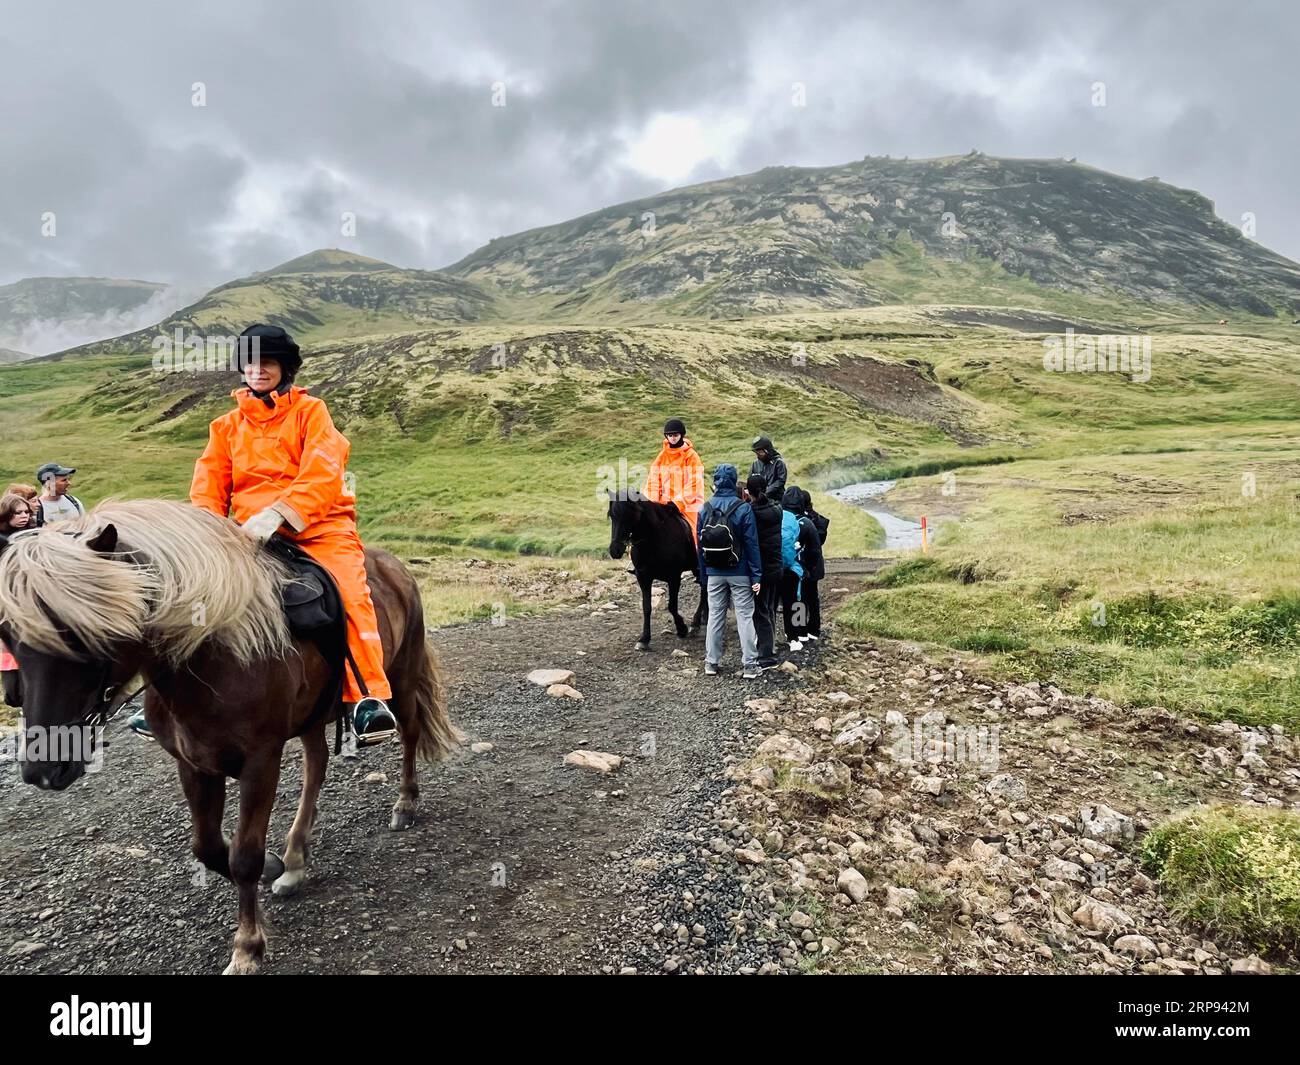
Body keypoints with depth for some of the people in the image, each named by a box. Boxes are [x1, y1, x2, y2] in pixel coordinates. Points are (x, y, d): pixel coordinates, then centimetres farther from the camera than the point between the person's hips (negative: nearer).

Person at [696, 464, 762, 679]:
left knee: (715, 615, 11)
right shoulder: (743, 508, -10)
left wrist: (703, 576, 11)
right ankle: (750, 665, 4)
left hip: (714, 573, 3)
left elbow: (700, 544, 4)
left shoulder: (704, 509, 1)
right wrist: (756, 576, -7)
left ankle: (711, 663, 17)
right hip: (739, 572, -3)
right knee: (744, 616, 3)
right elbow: (751, 544, -11)